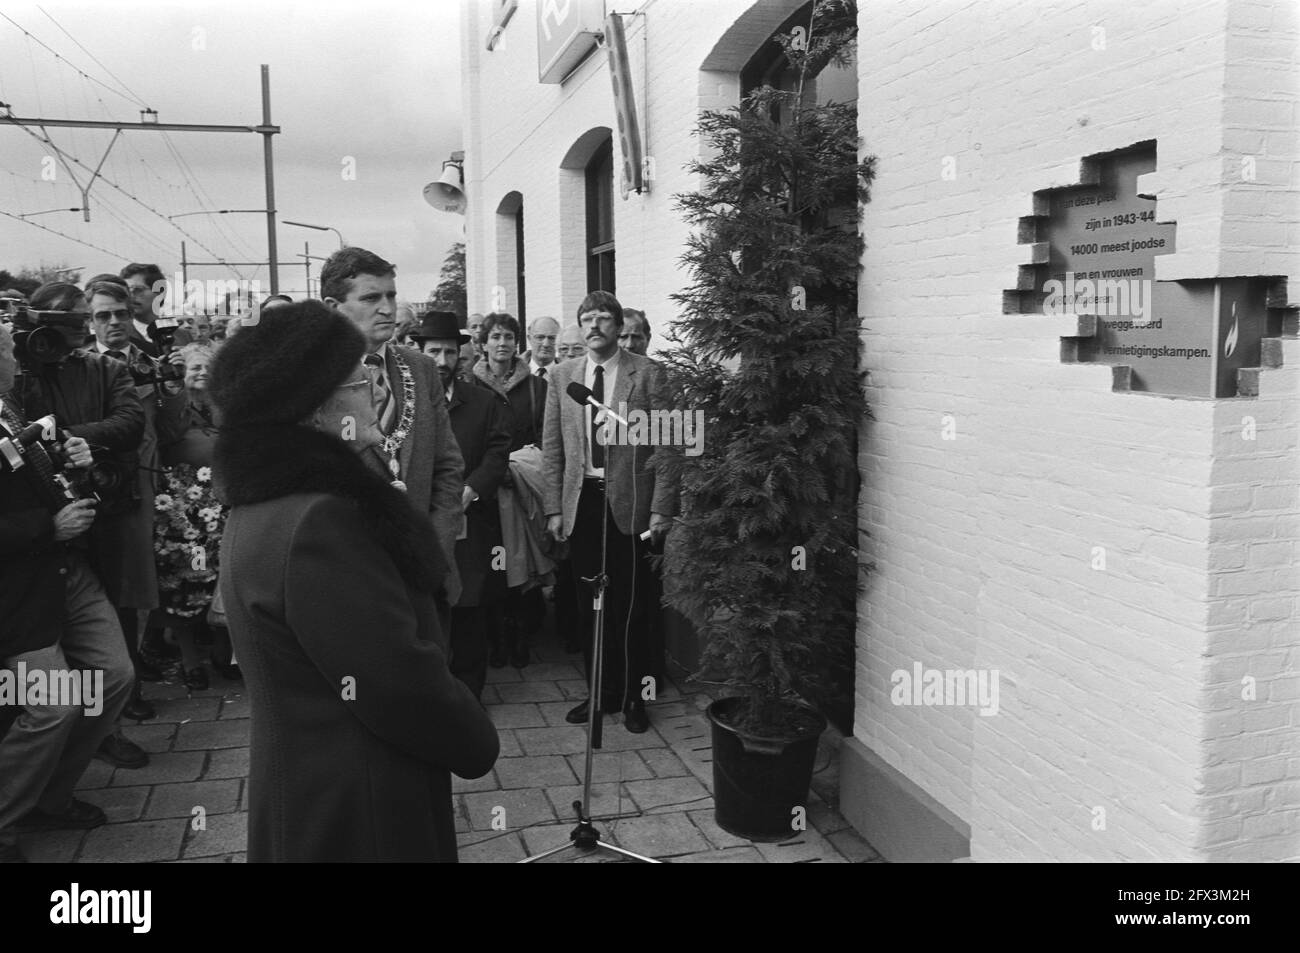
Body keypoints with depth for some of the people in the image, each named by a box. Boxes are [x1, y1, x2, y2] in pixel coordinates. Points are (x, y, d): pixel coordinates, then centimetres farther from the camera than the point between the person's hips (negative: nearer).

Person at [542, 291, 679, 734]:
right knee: (591, 606, 10)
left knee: (629, 605, 1)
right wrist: (554, 508, 4)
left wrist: (661, 507, -9)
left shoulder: (648, 374, -1)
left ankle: (634, 696, 16)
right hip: (580, 501, 3)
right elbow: (552, 447, 10)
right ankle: (601, 691, 23)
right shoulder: (563, 375, 9)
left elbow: (665, 445, -3)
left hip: (628, 502, -3)